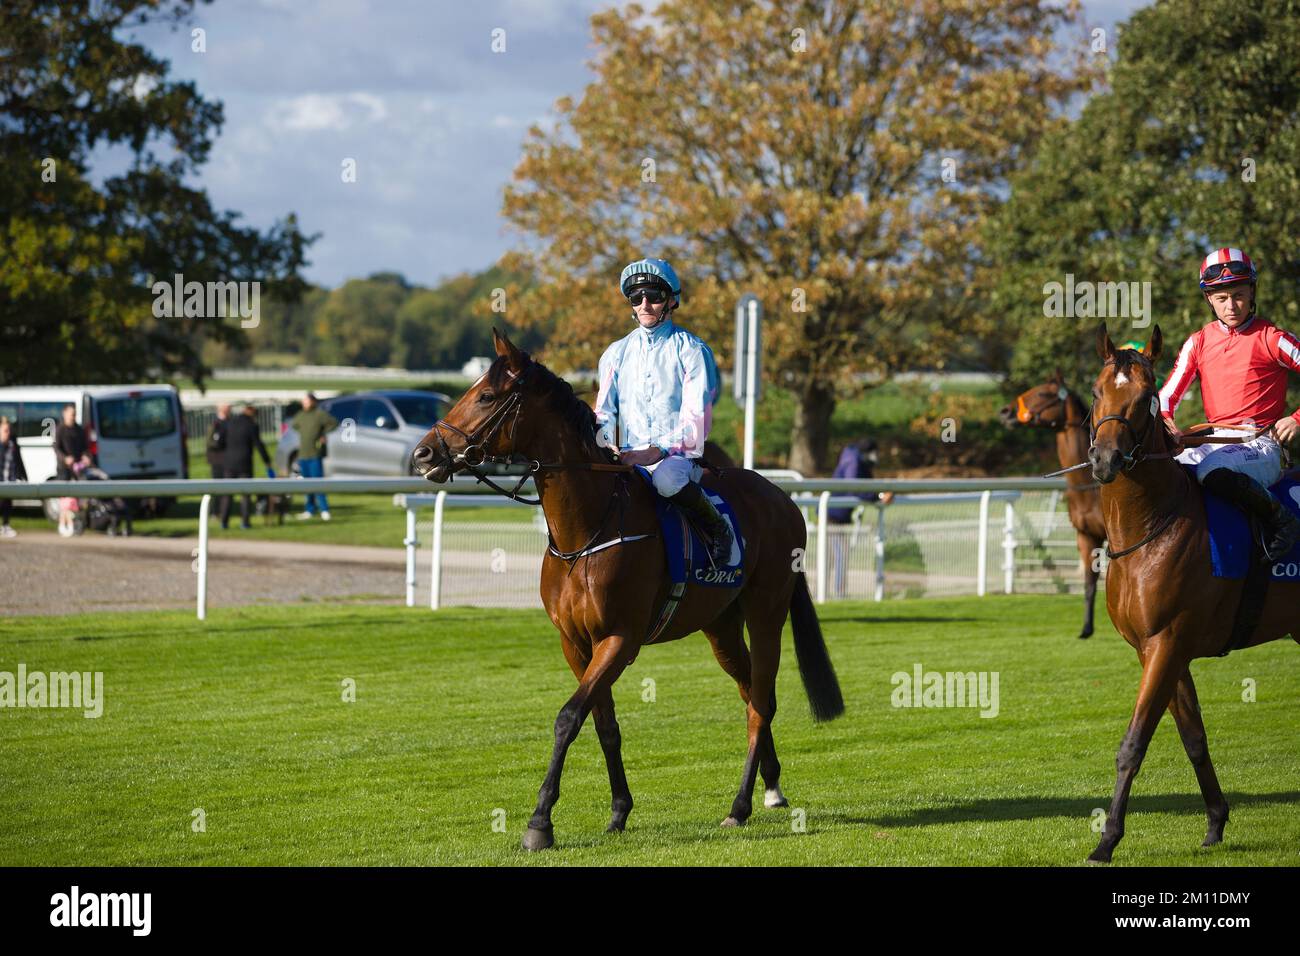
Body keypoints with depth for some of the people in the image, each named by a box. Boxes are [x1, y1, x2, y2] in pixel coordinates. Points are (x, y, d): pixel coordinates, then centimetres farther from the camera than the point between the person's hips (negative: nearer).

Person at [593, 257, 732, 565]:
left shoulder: (692, 351, 1)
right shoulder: (617, 353, 16)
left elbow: (696, 419, -8)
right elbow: (604, 410, 12)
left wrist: (657, 451, -23)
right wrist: (604, 444, -12)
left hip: (678, 456, -4)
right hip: (627, 457, 4)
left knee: (666, 478, -38)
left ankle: (718, 528, -15)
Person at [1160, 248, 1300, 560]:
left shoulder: (1272, 339, -1)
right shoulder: (1199, 342, 13)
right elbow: (1168, 395, 10)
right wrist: (1165, 424, -12)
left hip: (1260, 444, -5)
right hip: (1214, 441, 5)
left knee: (1214, 470, -37)